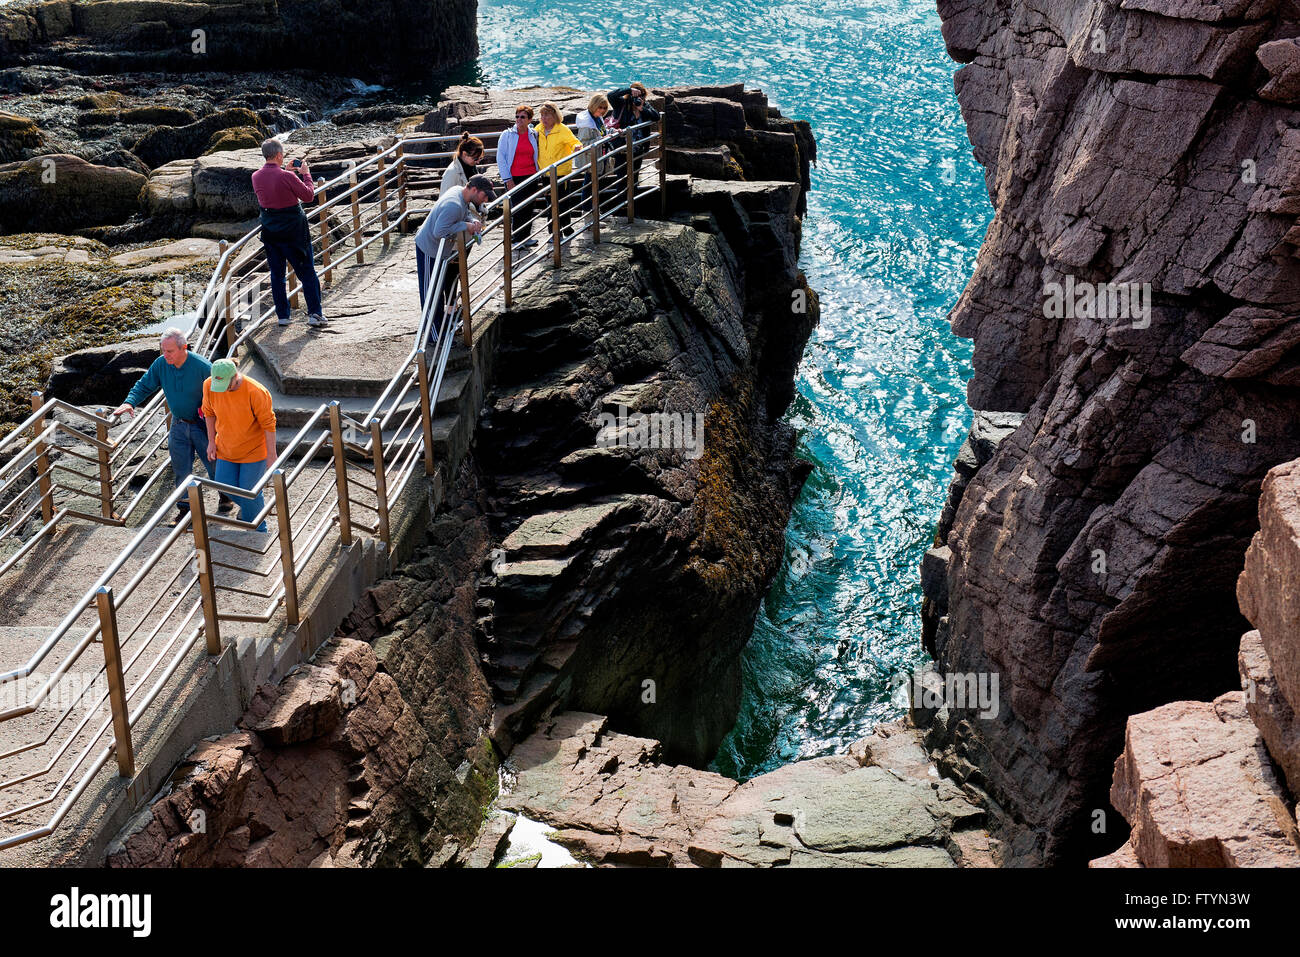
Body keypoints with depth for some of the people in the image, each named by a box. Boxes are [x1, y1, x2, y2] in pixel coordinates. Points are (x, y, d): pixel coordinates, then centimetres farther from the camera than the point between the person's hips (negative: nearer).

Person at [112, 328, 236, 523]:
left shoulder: (202, 367, -22)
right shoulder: (160, 364, -9)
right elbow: (144, 386, 1)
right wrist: (130, 402, -17)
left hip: (203, 425, -4)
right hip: (179, 425, 4)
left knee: (214, 463, 9)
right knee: (181, 470, 9)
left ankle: (225, 497, 35)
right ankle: (185, 507, 24)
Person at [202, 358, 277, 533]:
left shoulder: (256, 392, -29)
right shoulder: (209, 385, -16)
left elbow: (268, 423, -19)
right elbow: (209, 412, 3)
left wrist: (271, 454, -14)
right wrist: (212, 441, 5)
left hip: (253, 450, -5)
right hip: (226, 447, 5)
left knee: (250, 493, 0)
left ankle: (258, 531, 22)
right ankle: (246, 506, 43)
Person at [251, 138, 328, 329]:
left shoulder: (256, 177, -1)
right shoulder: (286, 176, -19)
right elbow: (308, 195, -9)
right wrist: (305, 174, 3)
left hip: (270, 231, 5)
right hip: (293, 230, -5)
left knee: (276, 273, 13)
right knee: (306, 271, 5)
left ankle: (282, 315, 15)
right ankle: (314, 313, 3)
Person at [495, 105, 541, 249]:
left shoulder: (533, 134, 7)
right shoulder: (507, 135, -2)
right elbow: (500, 158, -2)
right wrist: (507, 179, -9)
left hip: (531, 177, 4)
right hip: (514, 178, -4)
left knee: (530, 208, 6)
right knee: (517, 209, -6)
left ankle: (526, 237, 19)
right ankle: (516, 239, 6)